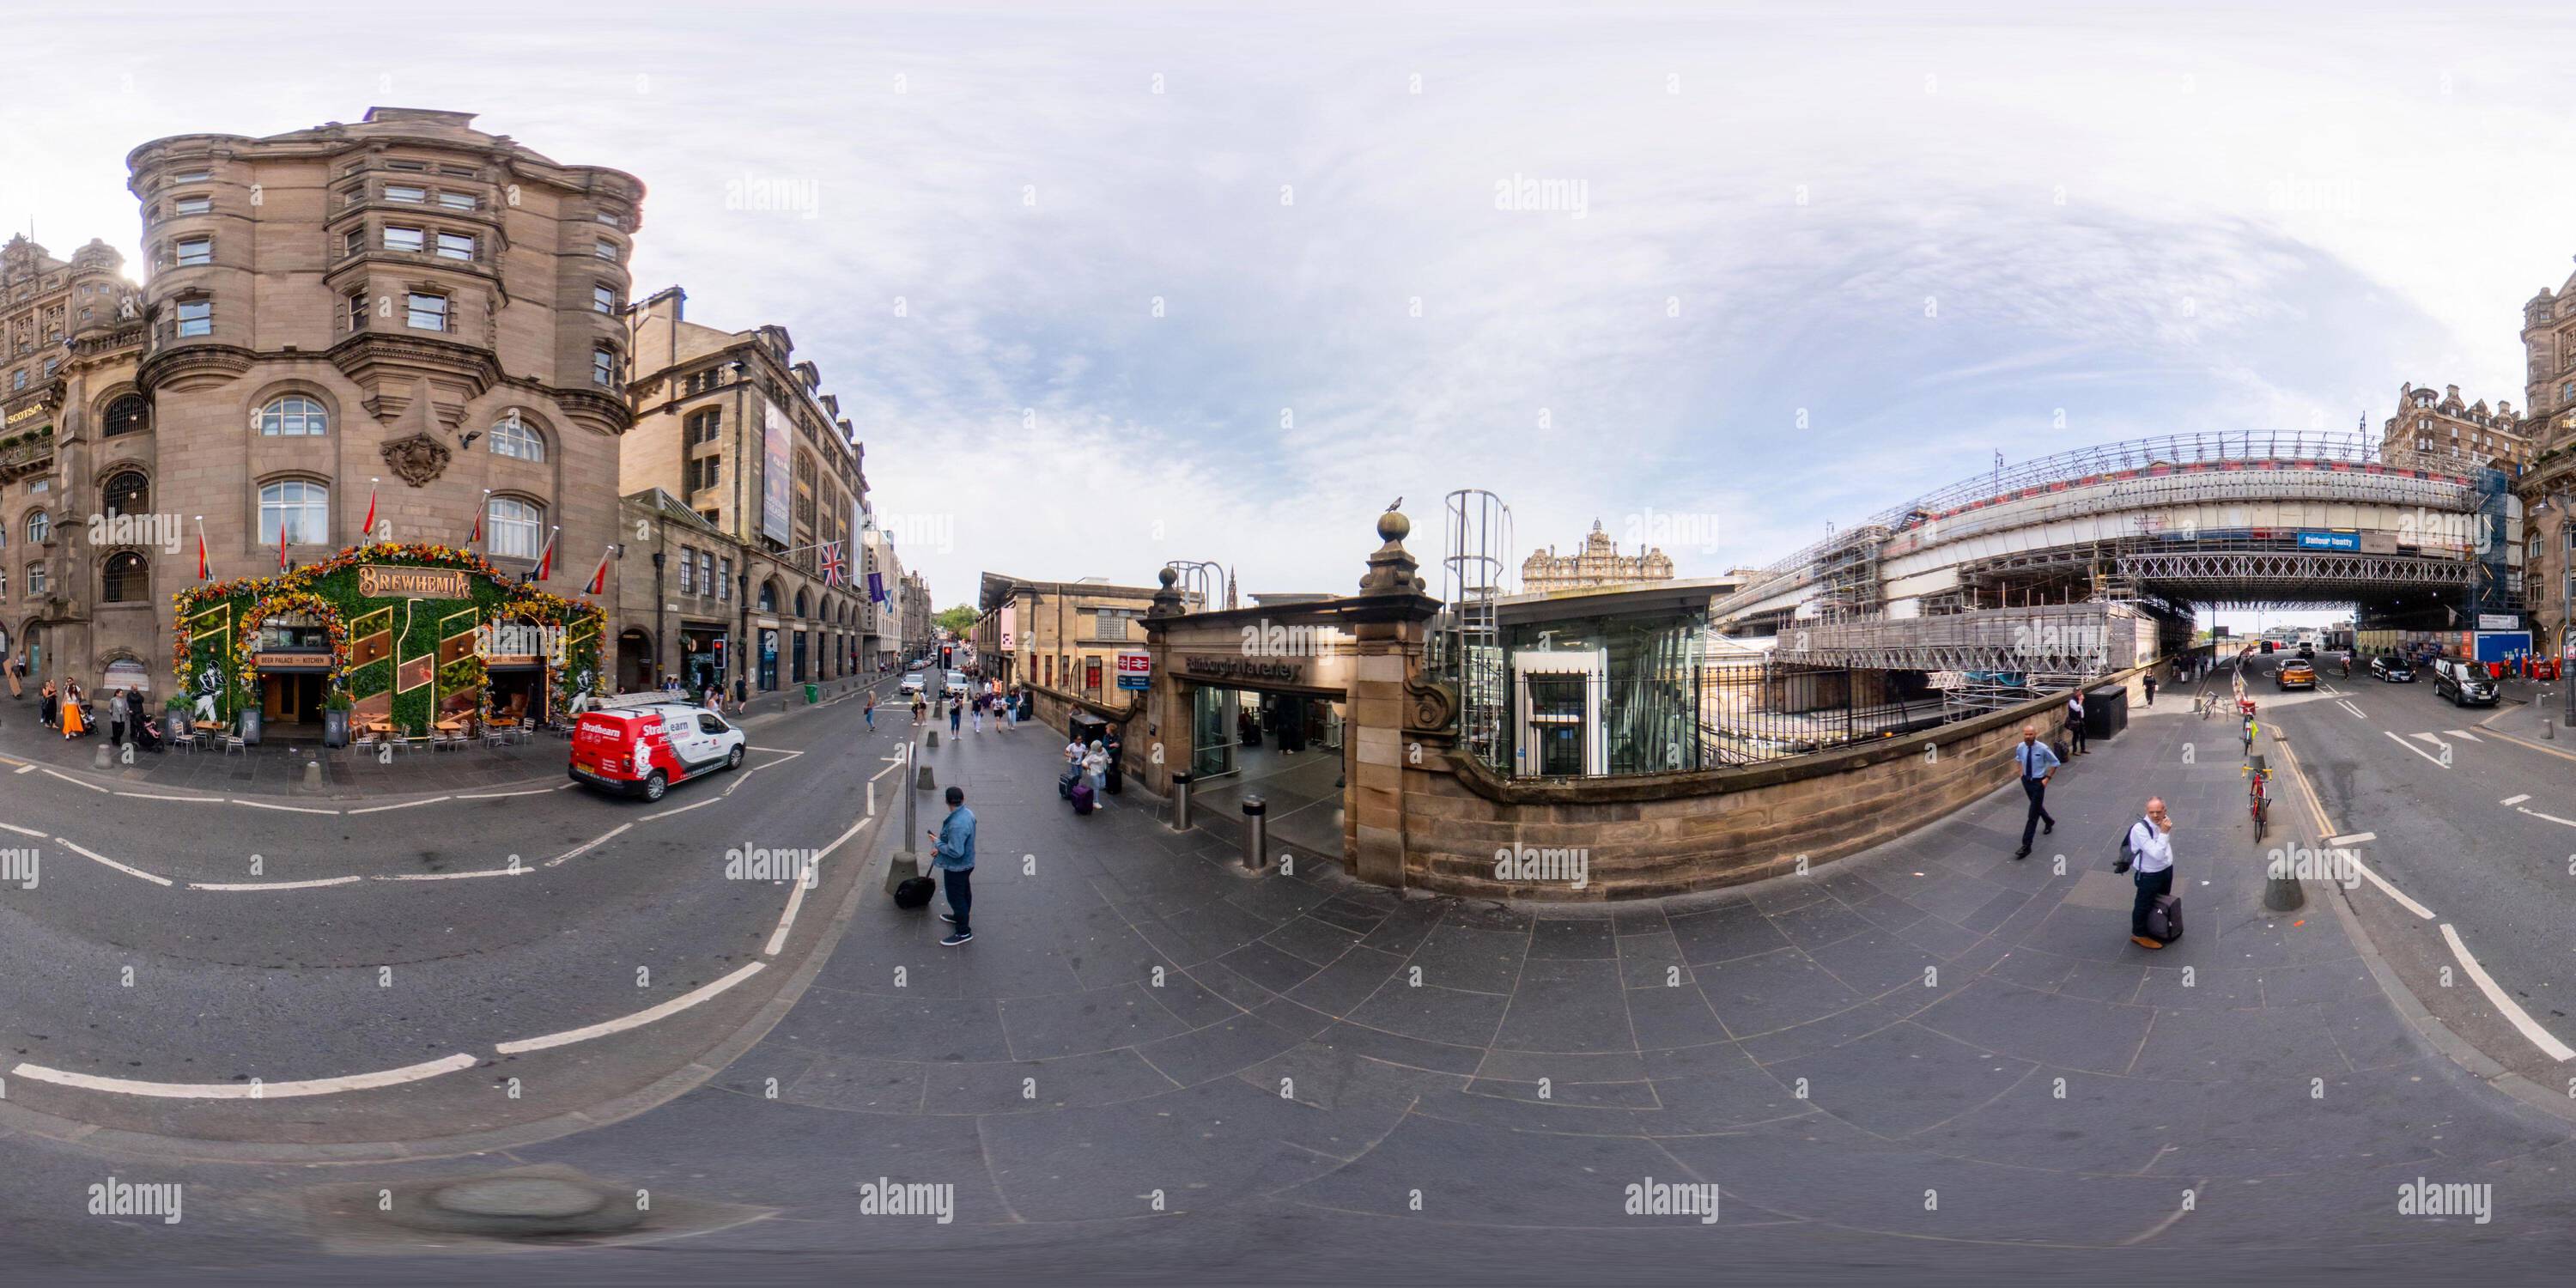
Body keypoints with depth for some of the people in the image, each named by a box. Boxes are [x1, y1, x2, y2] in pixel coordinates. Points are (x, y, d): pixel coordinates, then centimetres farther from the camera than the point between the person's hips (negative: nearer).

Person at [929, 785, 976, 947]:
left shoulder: (957, 824, -36)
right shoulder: (968, 813, -5)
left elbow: (956, 851, -34)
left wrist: (938, 844, -19)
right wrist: (941, 847, 6)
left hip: (956, 867, -9)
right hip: (967, 863, 9)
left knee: (955, 897, 5)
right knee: (964, 892, 26)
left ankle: (964, 932, 16)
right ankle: (960, 917, 48)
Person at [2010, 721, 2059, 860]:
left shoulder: (2043, 749, -22)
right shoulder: (2020, 747, -8)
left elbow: (2055, 763, -6)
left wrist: (2047, 778, -10)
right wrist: (2021, 772, 7)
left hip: (2038, 782, -6)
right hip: (2026, 781, 6)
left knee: (2033, 815, -7)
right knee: (2037, 806, 28)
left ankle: (2026, 846, -7)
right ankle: (2049, 822, 59)